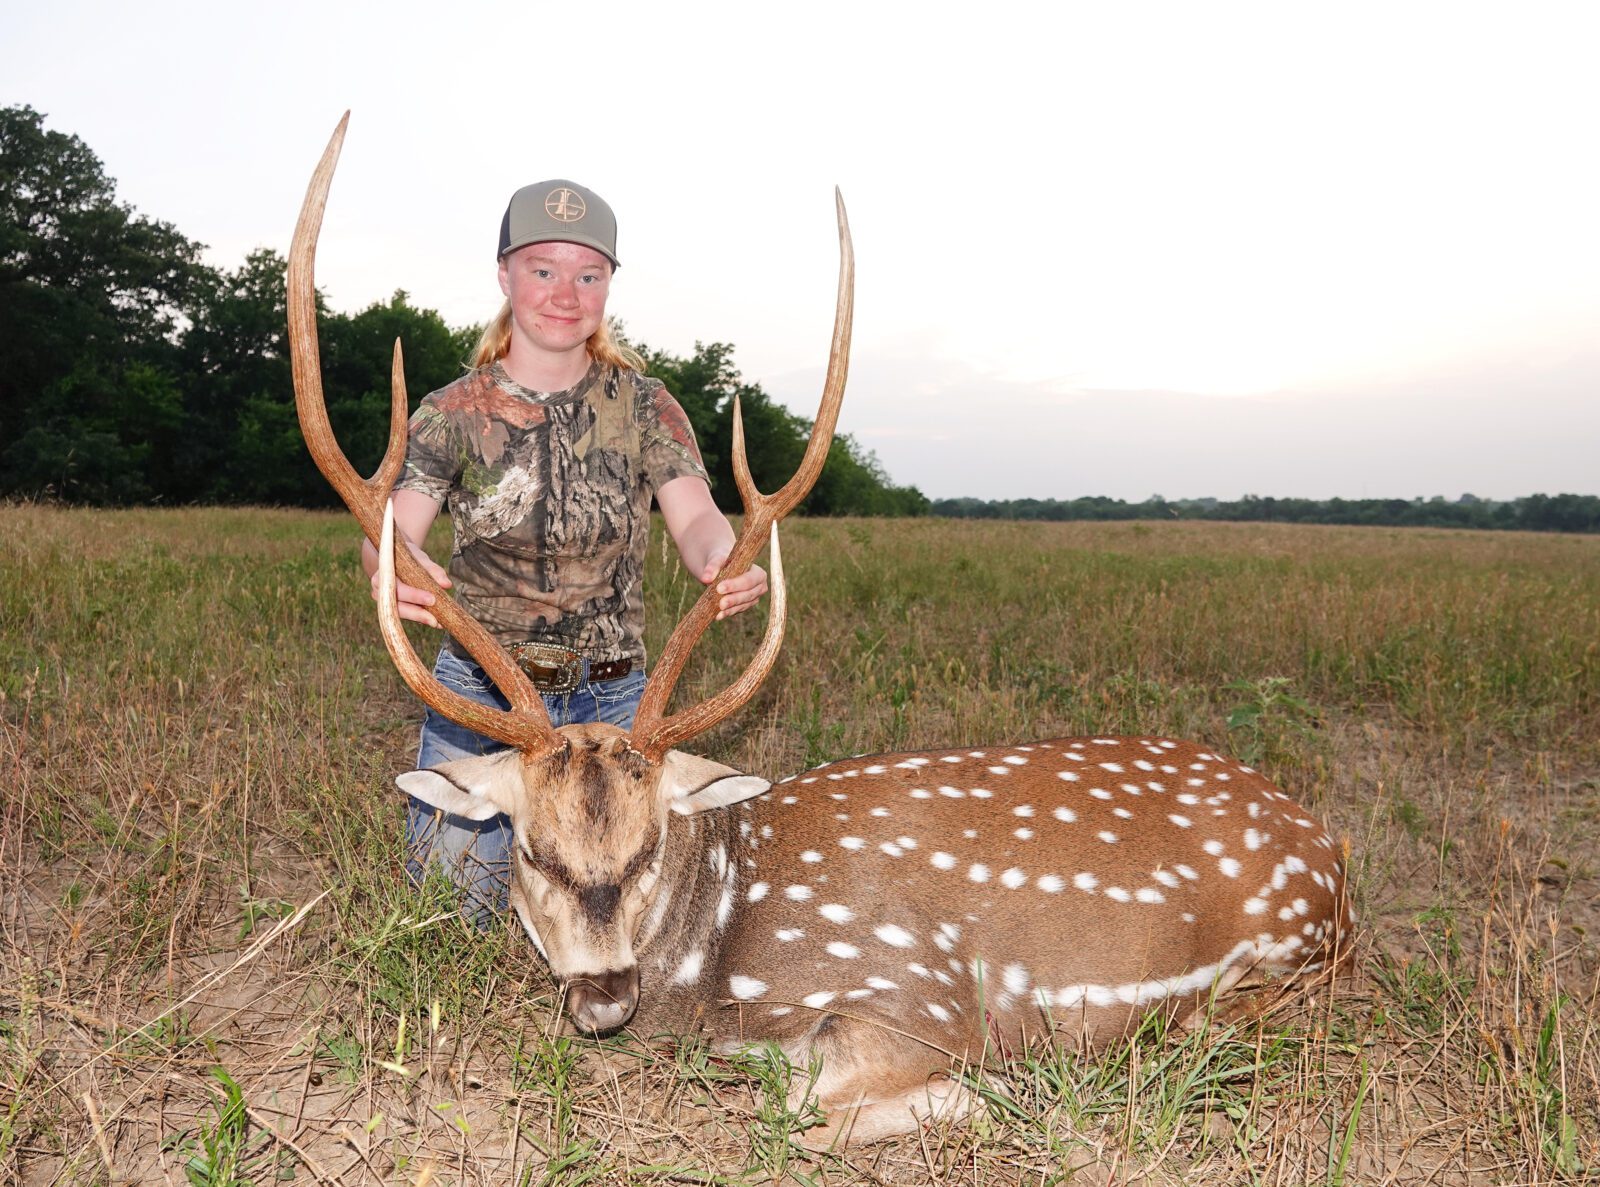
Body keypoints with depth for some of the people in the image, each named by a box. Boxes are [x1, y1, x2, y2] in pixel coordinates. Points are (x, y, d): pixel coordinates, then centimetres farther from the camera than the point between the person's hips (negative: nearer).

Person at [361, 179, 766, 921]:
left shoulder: (643, 406, 0)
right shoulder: (453, 413, -2)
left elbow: (694, 517, -15)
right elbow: (394, 525, -16)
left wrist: (724, 559, -40)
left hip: (611, 701, 1)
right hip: (478, 693, 0)